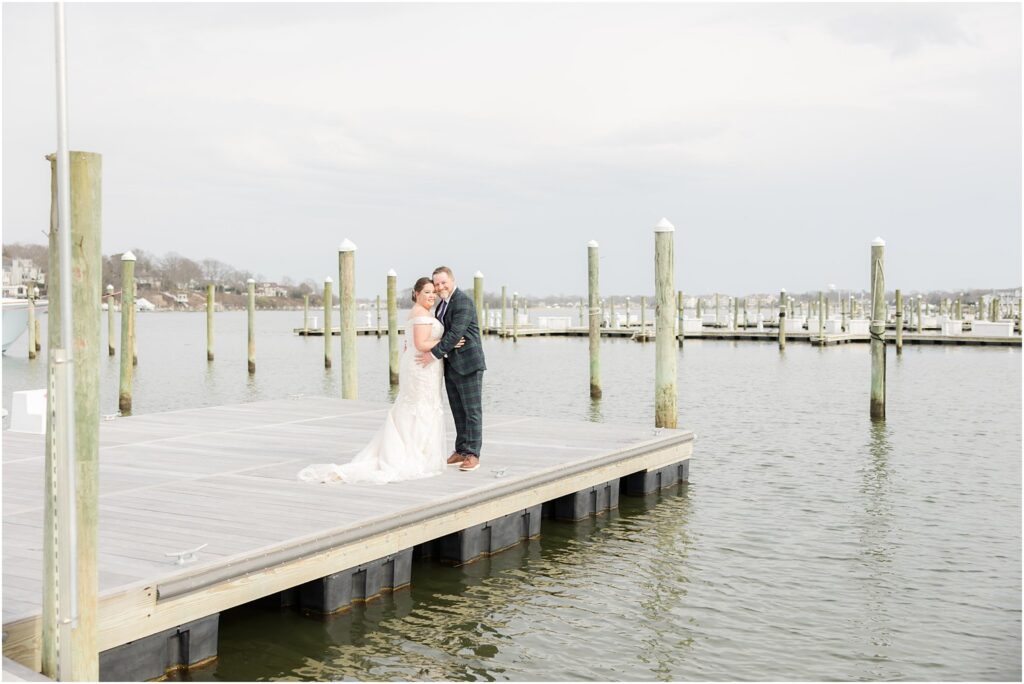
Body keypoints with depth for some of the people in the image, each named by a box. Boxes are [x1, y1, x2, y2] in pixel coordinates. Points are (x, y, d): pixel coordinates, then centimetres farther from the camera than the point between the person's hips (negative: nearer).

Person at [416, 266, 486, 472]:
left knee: (472, 411, -2)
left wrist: (434, 354, -22)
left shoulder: (463, 302, -14)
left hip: (468, 365, -8)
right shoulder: (442, 304, 16)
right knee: (458, 411, 11)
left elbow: (455, 334, -22)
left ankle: (473, 455, 0)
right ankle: (461, 451, 17)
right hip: (450, 366, 8)